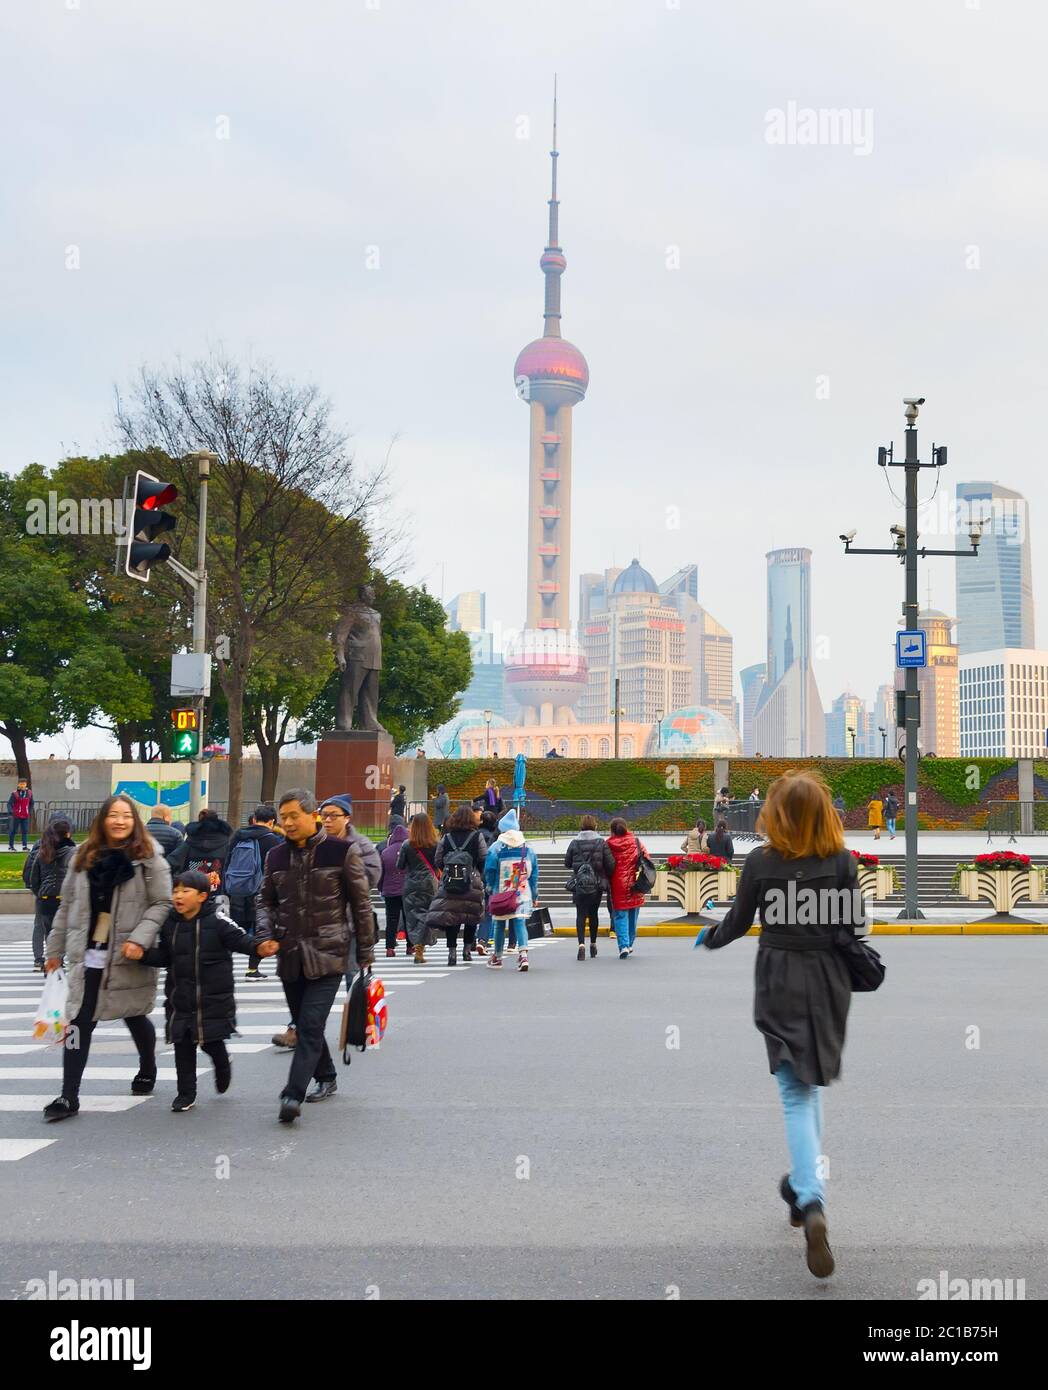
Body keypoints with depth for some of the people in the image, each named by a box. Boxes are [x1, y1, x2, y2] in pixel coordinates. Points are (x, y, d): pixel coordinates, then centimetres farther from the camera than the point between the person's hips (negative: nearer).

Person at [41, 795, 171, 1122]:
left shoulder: (148, 857, -4)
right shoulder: (85, 857, 7)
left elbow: (162, 904, -6)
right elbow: (68, 906, 12)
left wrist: (140, 938, -19)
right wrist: (55, 948, 12)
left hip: (128, 957, -2)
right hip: (88, 956, 2)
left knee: (135, 1017, 14)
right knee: (79, 1022, -5)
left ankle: (147, 1070, 40)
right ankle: (69, 1096, -1)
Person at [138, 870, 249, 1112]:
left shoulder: (217, 921, -12)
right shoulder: (169, 923, 2)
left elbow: (242, 941, -15)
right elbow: (163, 956, 10)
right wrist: (142, 954, -7)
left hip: (213, 997, -4)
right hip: (180, 998, 4)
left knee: (211, 1042, 6)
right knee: (182, 1045, 5)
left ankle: (223, 1066, 40)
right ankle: (186, 1093, 18)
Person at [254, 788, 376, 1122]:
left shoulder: (341, 851, -6)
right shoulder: (276, 856, 7)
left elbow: (360, 904, -1)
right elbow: (265, 900, 16)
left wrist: (365, 951, 1)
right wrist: (265, 936, -2)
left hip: (328, 955, -5)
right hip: (290, 956, 5)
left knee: (311, 1025, -13)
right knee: (303, 1025, 14)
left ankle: (293, 1094, -15)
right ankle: (326, 1078, 32)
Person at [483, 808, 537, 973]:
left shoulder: (495, 848, -6)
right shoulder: (528, 848, 4)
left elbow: (489, 871, -3)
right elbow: (534, 873, 8)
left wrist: (489, 889, 13)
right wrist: (535, 896, 15)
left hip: (501, 893, -1)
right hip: (523, 894, 1)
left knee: (500, 925, 12)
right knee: (520, 923, -3)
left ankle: (497, 957, 25)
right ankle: (523, 953, -23)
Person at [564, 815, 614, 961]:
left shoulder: (574, 843, -3)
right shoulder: (601, 842, -5)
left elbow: (567, 863, 5)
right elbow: (610, 864, -6)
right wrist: (608, 878, 13)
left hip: (578, 883, -1)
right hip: (597, 884, 1)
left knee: (580, 914, 0)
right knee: (593, 913, 17)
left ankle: (581, 943, -19)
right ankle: (593, 943, 25)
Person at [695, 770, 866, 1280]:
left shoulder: (759, 861, -11)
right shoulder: (842, 861, -7)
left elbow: (738, 923, -1)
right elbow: (857, 925, -1)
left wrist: (708, 938, 20)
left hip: (781, 982, -2)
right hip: (828, 980, 2)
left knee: (796, 1093, 0)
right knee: (812, 1085, 21)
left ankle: (811, 1203, -16)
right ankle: (802, 1182, 33)